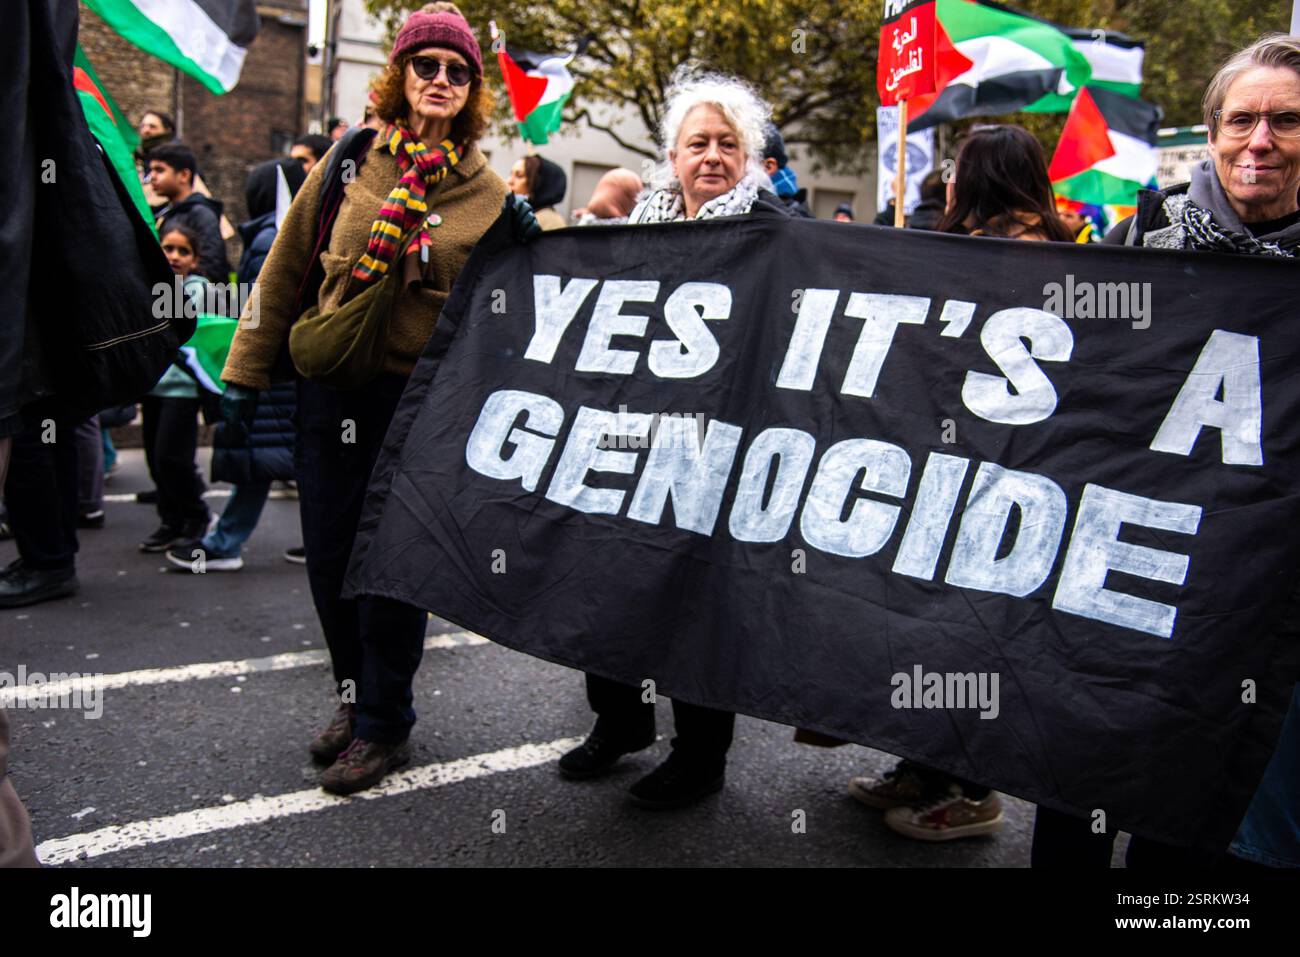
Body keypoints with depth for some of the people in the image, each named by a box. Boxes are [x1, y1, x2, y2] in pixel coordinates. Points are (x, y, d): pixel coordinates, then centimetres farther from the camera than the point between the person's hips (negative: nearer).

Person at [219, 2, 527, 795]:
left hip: (419, 396, -3)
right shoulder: (353, 160, 4)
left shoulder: (486, 191, 0)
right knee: (330, 557, 10)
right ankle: (354, 696, 33)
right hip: (331, 385, 3)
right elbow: (288, 267, 8)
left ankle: (385, 726, 20)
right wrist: (248, 372, 8)